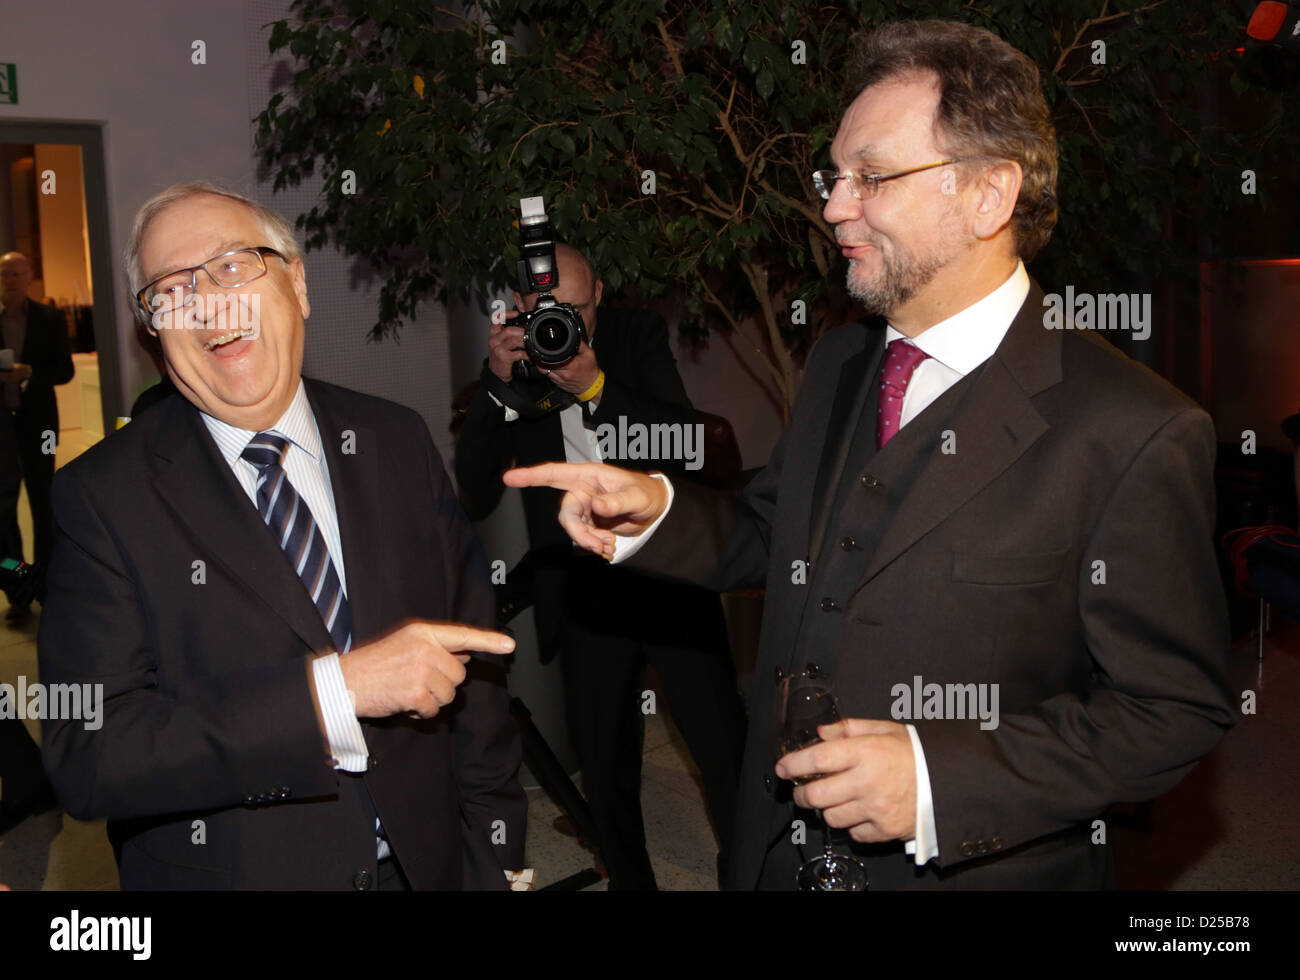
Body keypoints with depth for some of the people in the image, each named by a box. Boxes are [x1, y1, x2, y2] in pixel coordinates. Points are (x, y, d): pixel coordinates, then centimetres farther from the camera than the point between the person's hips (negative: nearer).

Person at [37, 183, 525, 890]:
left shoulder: (397, 443, -3)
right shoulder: (103, 495, -12)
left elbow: (469, 662, 1)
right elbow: (83, 758, -21)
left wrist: (492, 860, 0)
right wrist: (333, 689, -30)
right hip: (226, 869, -2)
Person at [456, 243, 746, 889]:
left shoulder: (638, 335, 1)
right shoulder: (509, 364, 1)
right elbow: (474, 497, -6)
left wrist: (596, 385, -23)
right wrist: (499, 386, -18)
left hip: (669, 573, -1)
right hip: (584, 589, 1)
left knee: (724, 748, -2)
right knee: (604, 769, 12)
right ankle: (629, 879, 32)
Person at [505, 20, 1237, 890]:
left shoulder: (1135, 434, -19)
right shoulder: (836, 366, 3)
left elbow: (1176, 708, -17)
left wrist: (939, 779, -26)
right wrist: (653, 510, -6)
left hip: (977, 866, -5)